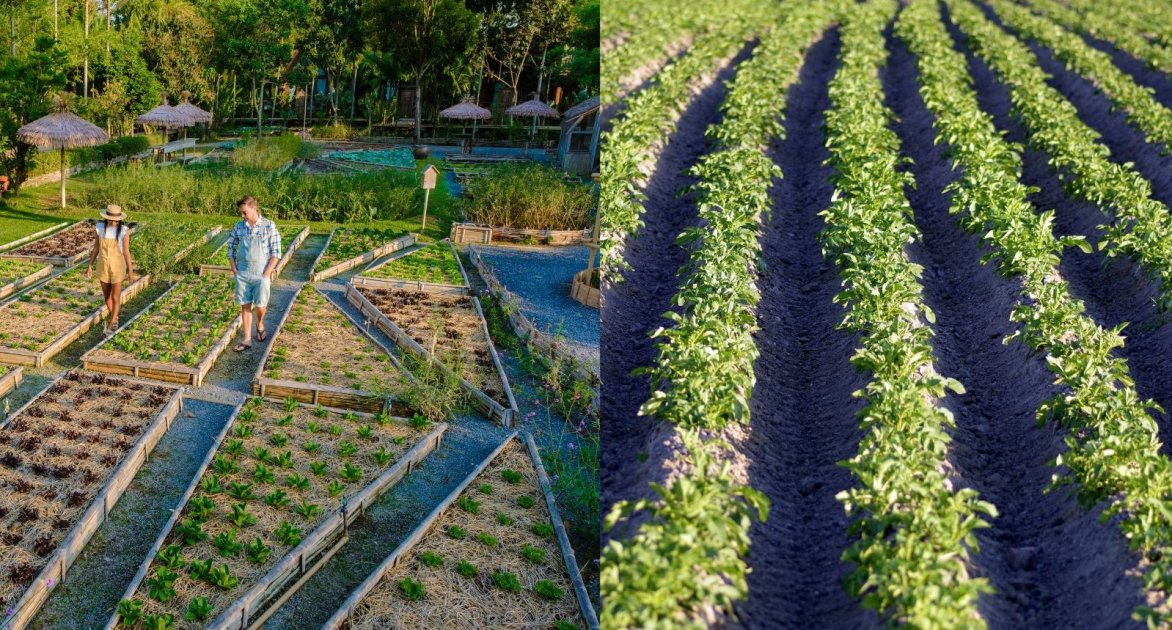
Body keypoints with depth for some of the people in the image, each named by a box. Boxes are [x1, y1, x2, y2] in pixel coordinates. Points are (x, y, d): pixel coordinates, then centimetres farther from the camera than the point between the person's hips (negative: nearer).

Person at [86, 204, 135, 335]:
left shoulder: (124, 231, -17)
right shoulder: (100, 227, -8)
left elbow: (126, 252, -11)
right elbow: (96, 248, 1)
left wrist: (130, 271, -8)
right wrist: (90, 266, 3)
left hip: (117, 266, -4)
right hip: (103, 266, 4)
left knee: (115, 297, 0)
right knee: (107, 296, 17)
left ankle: (112, 324, 17)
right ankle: (114, 319, 39)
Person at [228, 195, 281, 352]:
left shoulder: (269, 226, -7)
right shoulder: (239, 226, 3)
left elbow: (276, 253, -7)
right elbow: (231, 248, 13)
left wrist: (267, 274, -12)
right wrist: (234, 269, 3)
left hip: (261, 274, -3)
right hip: (242, 274, 3)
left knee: (260, 305, -1)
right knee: (245, 306, 4)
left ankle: (260, 324, 32)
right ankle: (246, 339, 10)